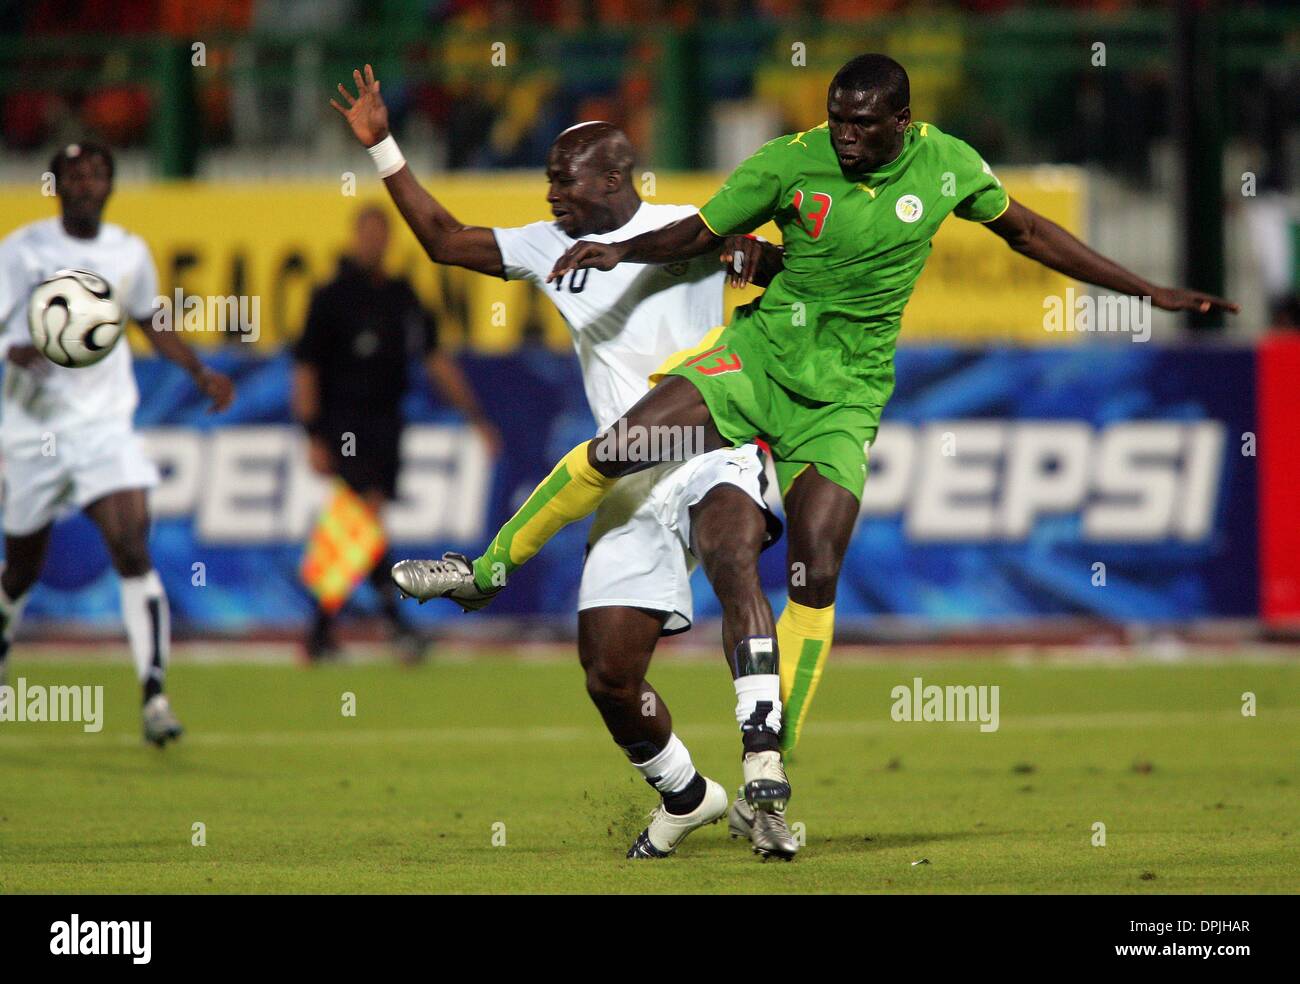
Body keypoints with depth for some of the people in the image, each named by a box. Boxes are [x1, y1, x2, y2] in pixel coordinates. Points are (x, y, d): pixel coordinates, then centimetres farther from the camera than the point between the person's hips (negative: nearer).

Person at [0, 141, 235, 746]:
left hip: (106, 426, 1)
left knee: (132, 550, -17)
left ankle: (154, 696, -22)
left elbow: (152, 322, 24)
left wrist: (200, 373, 14)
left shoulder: (130, 254, 6)